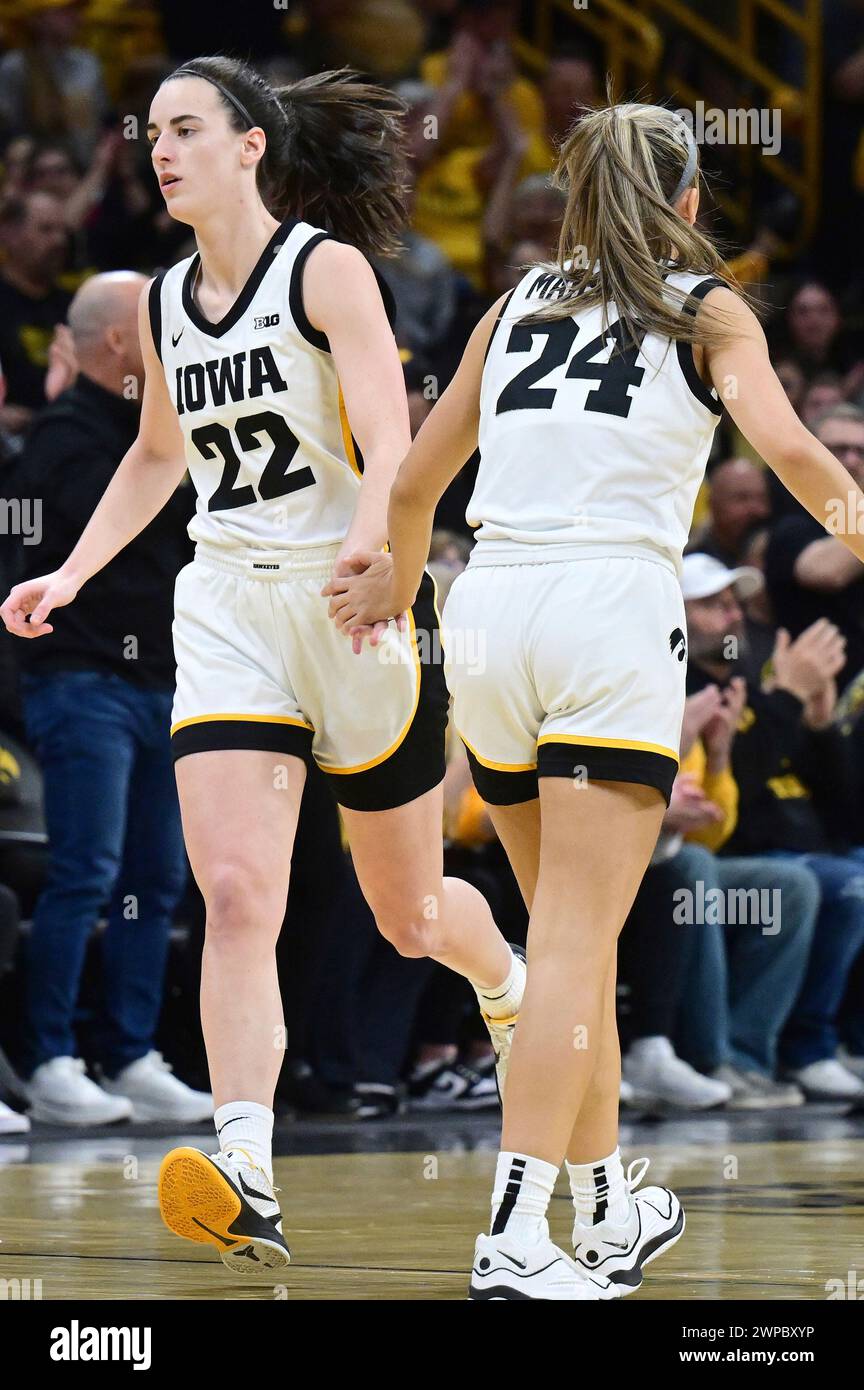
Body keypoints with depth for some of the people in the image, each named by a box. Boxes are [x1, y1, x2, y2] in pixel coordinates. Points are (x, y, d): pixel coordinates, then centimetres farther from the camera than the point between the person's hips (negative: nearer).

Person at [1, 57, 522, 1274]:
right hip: (227, 616, 4)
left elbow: (390, 443, -20)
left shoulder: (326, 268, -9)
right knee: (236, 896, -17)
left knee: (409, 918, 11)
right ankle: (247, 1184, -27)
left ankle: (508, 987, 47)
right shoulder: (164, 305, 9)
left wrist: (370, 543, -40)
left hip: (356, 610, -4)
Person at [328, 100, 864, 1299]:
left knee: (571, 932, 18)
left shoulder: (519, 306, 20)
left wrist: (391, 590, 41)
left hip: (490, 613, 5)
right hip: (613, 613, -5)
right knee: (576, 944, -8)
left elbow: (414, 485, 24)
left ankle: (609, 1211, 27)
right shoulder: (706, 310, 8)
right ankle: (515, 1238, -19)